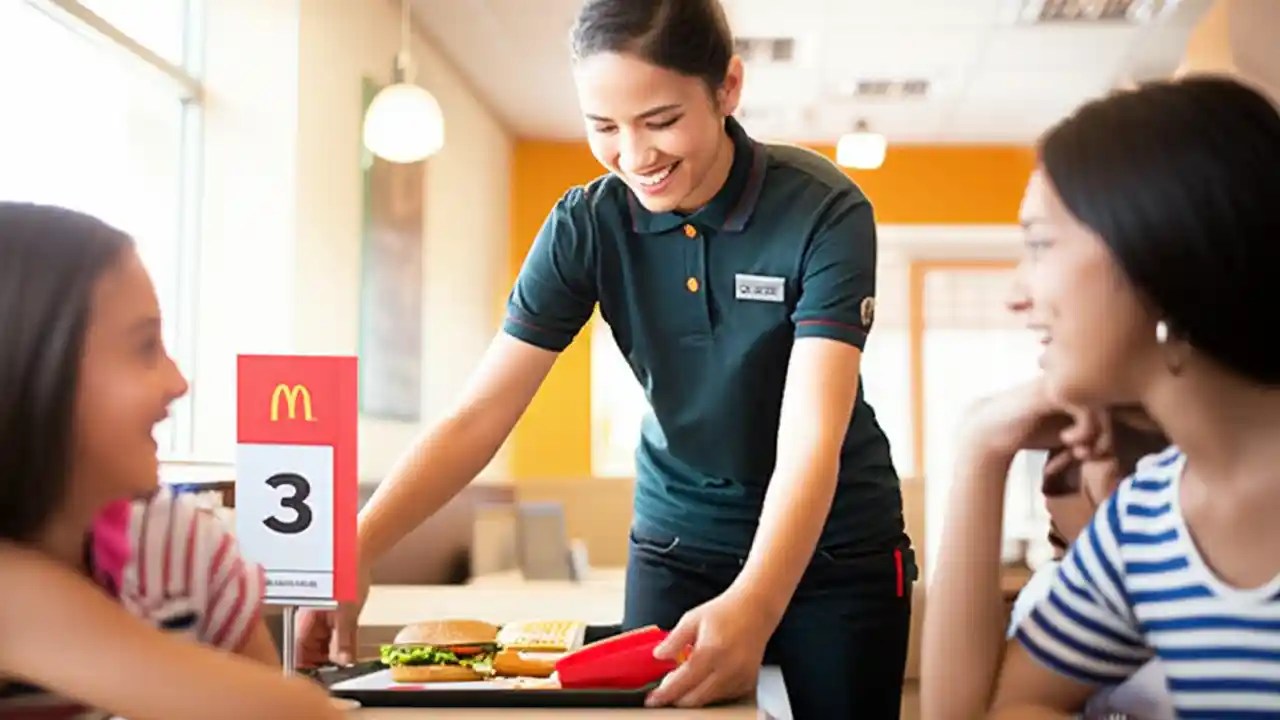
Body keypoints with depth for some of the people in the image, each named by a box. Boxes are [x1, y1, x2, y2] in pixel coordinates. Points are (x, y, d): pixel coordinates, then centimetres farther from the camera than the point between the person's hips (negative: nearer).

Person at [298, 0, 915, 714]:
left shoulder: (825, 212, -21)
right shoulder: (586, 225, -12)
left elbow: (811, 440, -30)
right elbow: (477, 416, -14)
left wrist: (752, 606, -47)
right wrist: (350, 555, -27)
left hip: (835, 548, -2)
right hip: (677, 543, 3)